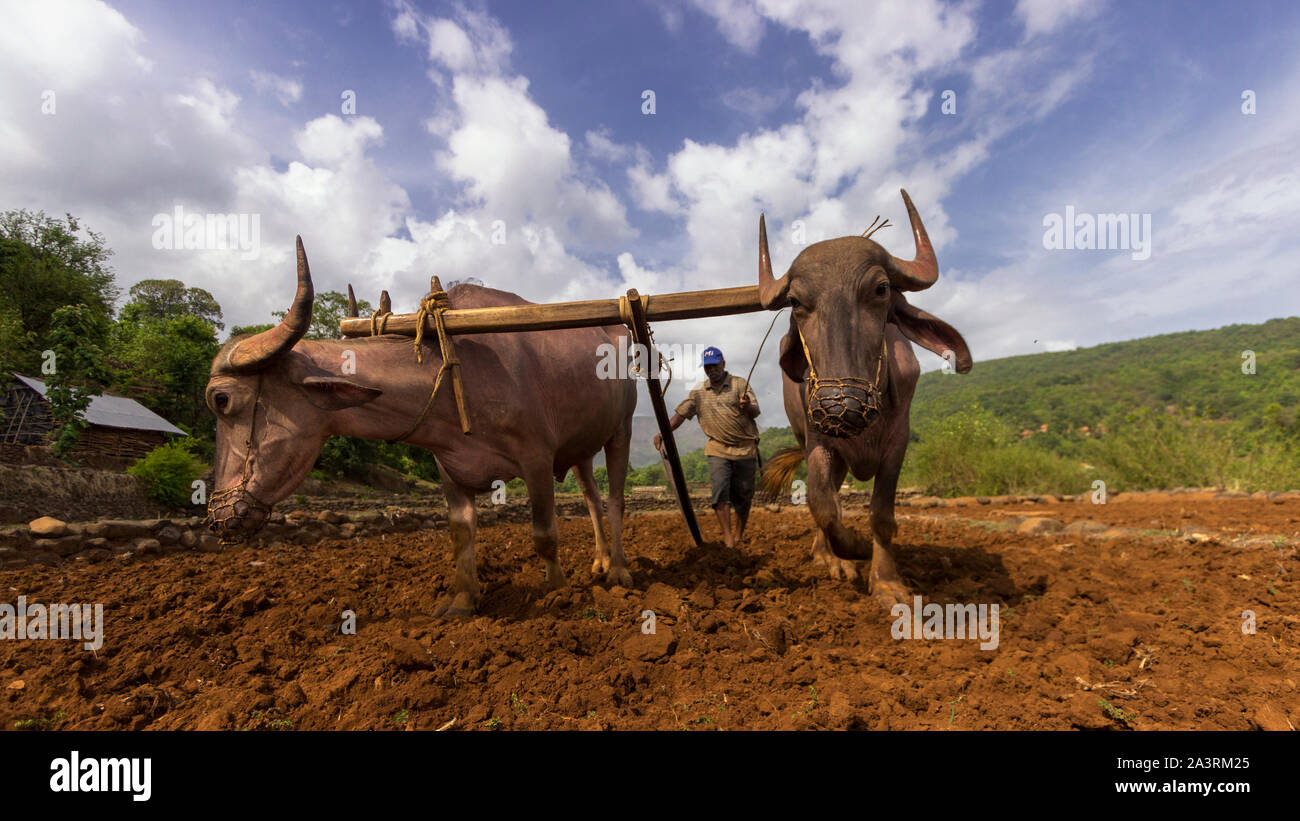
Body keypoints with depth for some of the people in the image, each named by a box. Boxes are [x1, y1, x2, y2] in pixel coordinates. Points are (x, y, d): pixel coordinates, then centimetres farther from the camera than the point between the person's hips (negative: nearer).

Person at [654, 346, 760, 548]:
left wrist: (747, 406, -30)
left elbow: (755, 412, -6)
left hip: (745, 448, -1)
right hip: (717, 449, 1)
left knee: (742, 494, 5)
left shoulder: (739, 384, 1)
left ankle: (739, 535, 22)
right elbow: (681, 413, 7)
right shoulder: (698, 391, 9)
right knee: (720, 490, -15)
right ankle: (727, 536, -15)